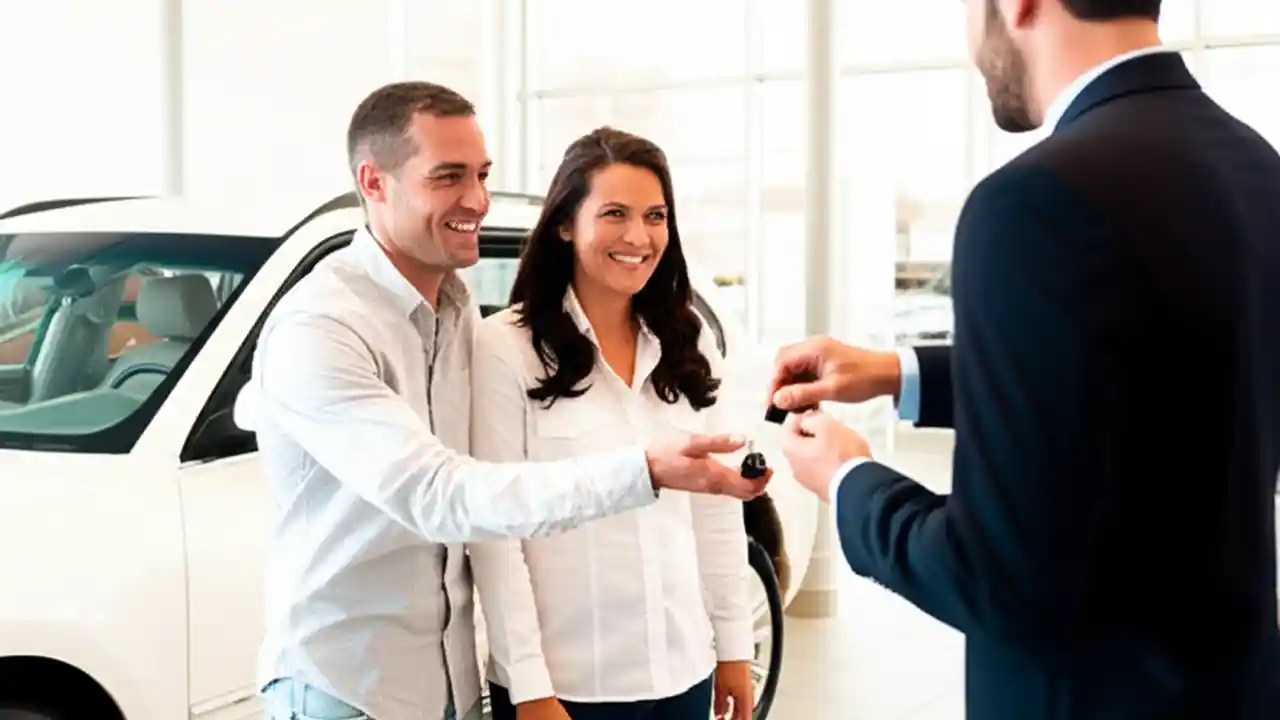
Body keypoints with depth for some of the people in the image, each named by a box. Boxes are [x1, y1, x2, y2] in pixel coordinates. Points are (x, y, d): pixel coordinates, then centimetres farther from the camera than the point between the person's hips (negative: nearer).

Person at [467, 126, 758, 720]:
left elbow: (718, 507, 8)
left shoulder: (689, 343, 4)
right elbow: (496, 532, -12)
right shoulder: (506, 347, -11)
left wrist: (733, 644, 7)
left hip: (681, 671, 5)